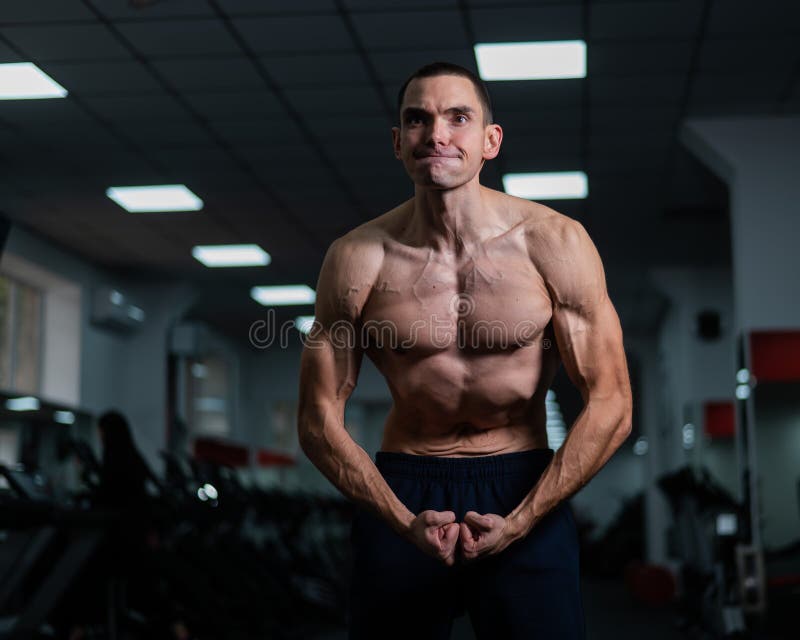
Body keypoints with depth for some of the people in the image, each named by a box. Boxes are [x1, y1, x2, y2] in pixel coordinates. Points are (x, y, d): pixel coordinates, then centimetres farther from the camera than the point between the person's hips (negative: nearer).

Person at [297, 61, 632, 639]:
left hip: (525, 489, 0)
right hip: (402, 489, 1)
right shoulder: (357, 259, -7)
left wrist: (516, 522, -17)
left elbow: (609, 408, -9)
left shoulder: (553, 244, -8)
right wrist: (405, 522, -16)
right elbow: (320, 421, -4)